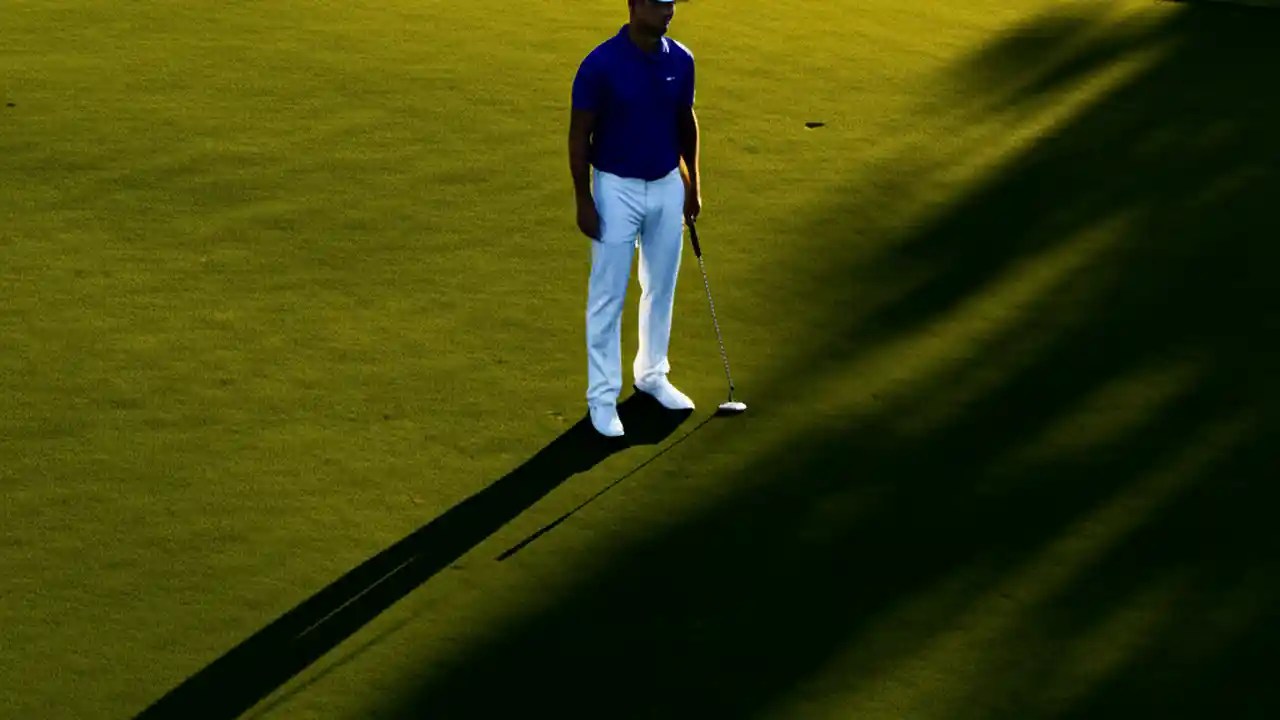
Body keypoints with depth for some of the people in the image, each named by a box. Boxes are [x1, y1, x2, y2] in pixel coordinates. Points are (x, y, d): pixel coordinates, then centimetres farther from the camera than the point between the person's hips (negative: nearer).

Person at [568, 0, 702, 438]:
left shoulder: (681, 60, -3)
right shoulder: (600, 64, -18)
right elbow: (579, 135, -12)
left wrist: (692, 184, 11)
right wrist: (584, 200, -13)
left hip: (667, 187, 5)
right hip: (617, 190, -5)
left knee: (661, 288, 16)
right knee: (608, 296, 0)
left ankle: (652, 373, 33)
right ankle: (602, 395, 8)